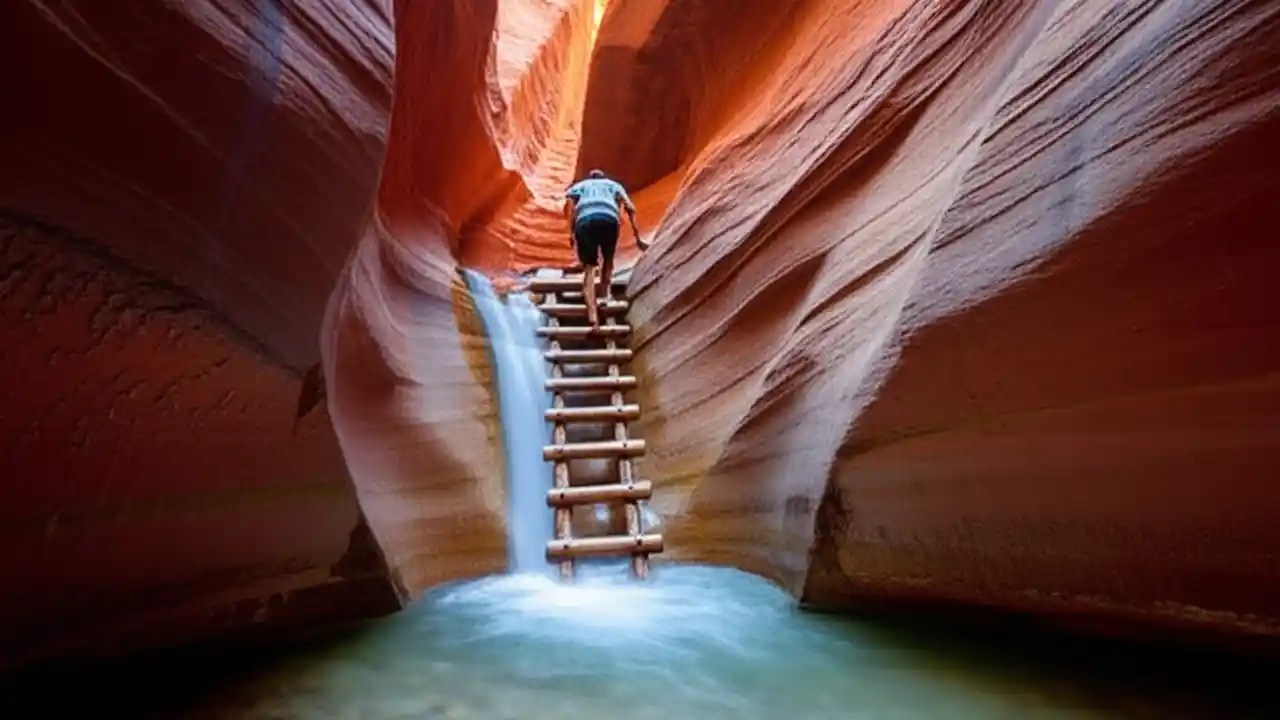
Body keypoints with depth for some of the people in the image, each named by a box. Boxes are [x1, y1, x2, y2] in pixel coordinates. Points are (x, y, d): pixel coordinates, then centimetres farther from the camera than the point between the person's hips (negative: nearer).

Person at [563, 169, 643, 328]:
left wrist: (571, 233, 9)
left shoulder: (579, 185, 34)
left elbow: (569, 206, 12)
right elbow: (630, 208, 18)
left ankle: (593, 314, -14)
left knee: (589, 267, 2)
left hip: (585, 220, 0)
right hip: (609, 218, 0)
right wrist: (638, 238, 15)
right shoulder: (613, 184, 34)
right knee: (608, 260, 25)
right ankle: (606, 294, 8)